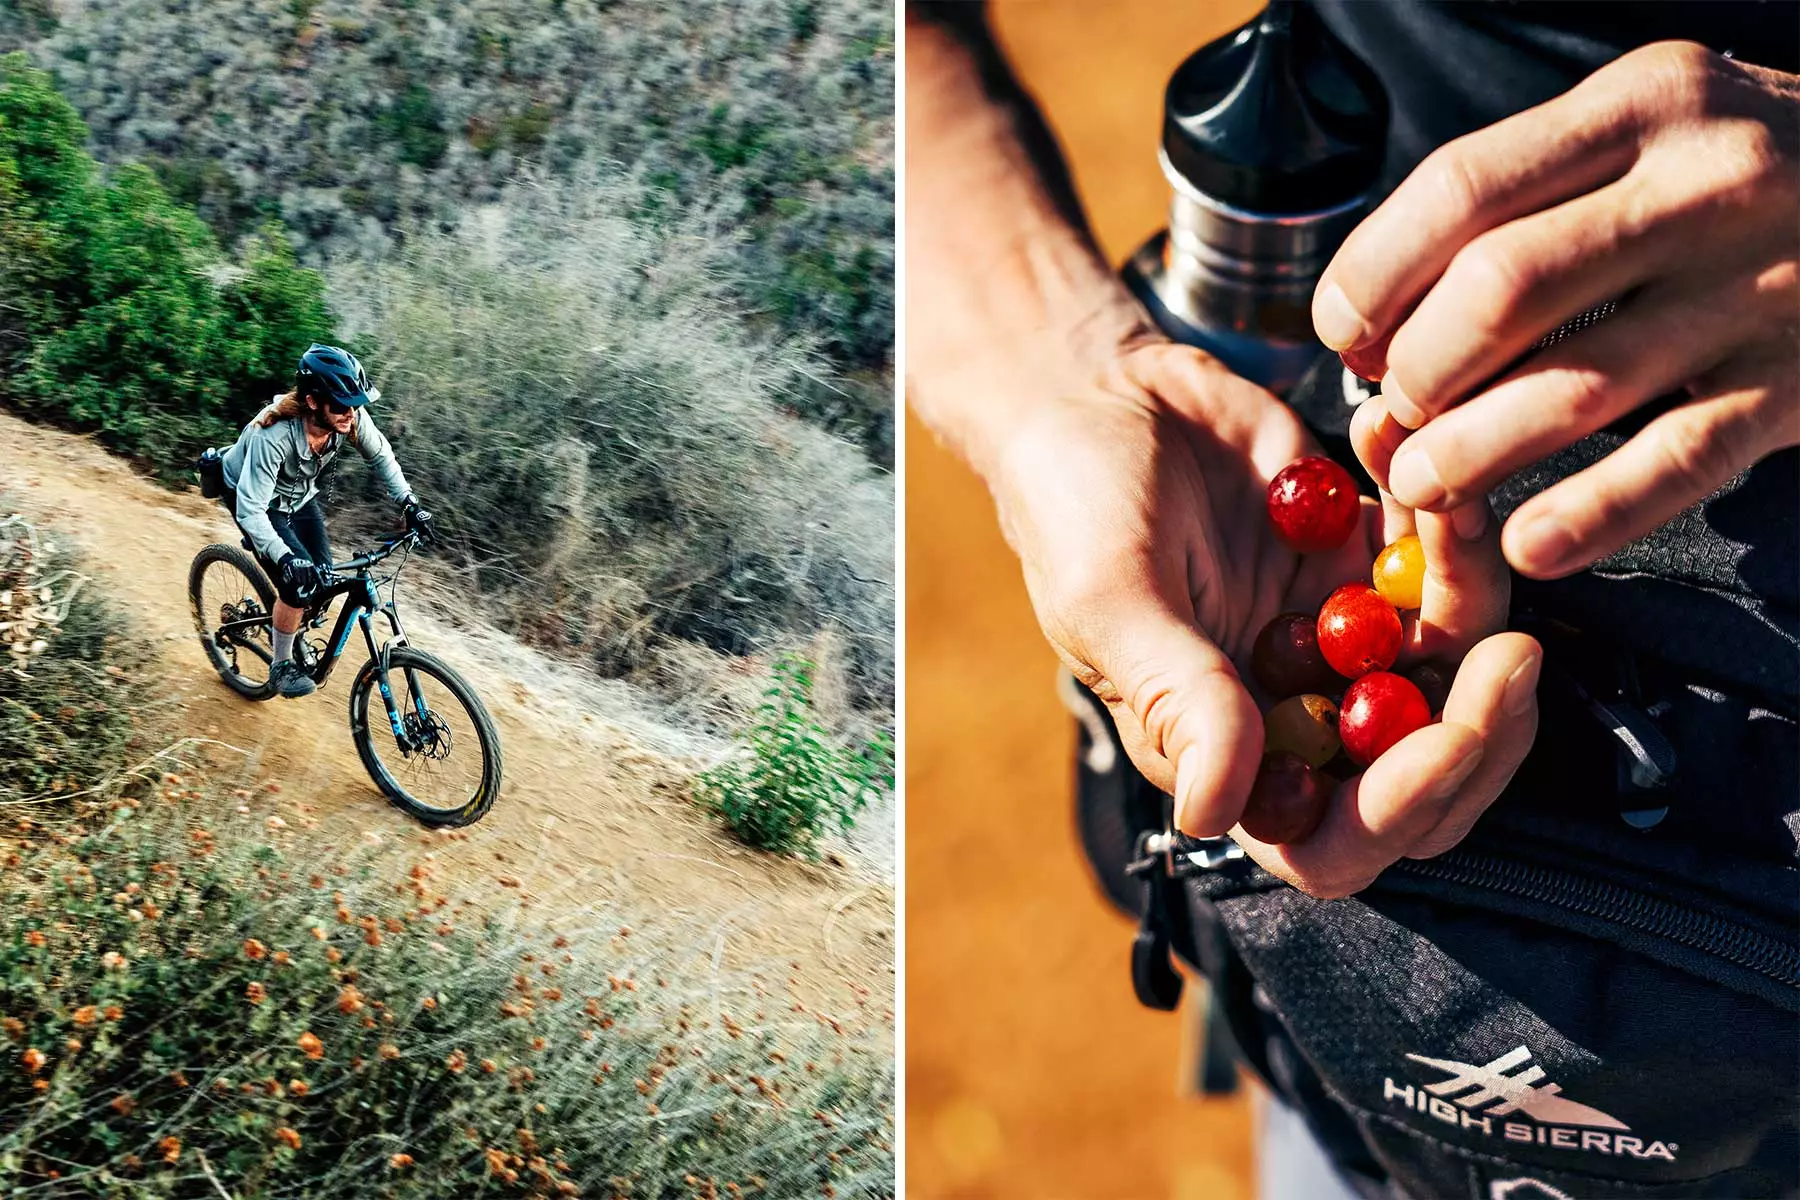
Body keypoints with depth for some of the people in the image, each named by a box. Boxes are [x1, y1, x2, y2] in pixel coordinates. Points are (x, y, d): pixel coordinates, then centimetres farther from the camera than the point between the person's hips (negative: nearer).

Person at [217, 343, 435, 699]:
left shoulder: (351, 417, -27)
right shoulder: (273, 435, -42)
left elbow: (380, 455, -6)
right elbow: (250, 510, -41)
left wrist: (409, 504, -13)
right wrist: (285, 559, -51)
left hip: (299, 494, 6)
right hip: (252, 497, -6)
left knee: (323, 580, -2)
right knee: (300, 584, -19)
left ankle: (294, 635, 28)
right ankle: (281, 666, 4)